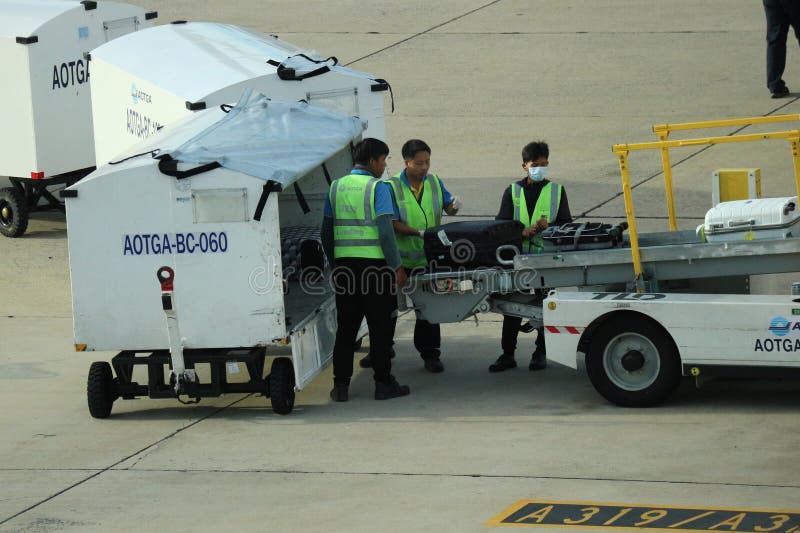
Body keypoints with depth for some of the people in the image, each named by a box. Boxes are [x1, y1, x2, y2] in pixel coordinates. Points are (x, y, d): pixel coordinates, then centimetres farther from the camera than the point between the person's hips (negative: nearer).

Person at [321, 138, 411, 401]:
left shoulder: (336, 187, 10)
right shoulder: (378, 187, -7)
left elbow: (326, 232, 13)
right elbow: (386, 232, -13)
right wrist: (397, 268, -8)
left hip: (344, 264, 5)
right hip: (374, 264, -5)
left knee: (346, 326, 9)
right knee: (380, 327, 4)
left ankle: (341, 384, 7)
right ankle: (383, 382, 7)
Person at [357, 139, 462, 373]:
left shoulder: (434, 182, 2)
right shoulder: (392, 187, -11)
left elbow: (447, 208, 10)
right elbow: (393, 223, -16)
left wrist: (454, 205, -15)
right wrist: (420, 233, -29)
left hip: (428, 258, 2)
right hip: (399, 258, -2)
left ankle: (429, 354, 16)